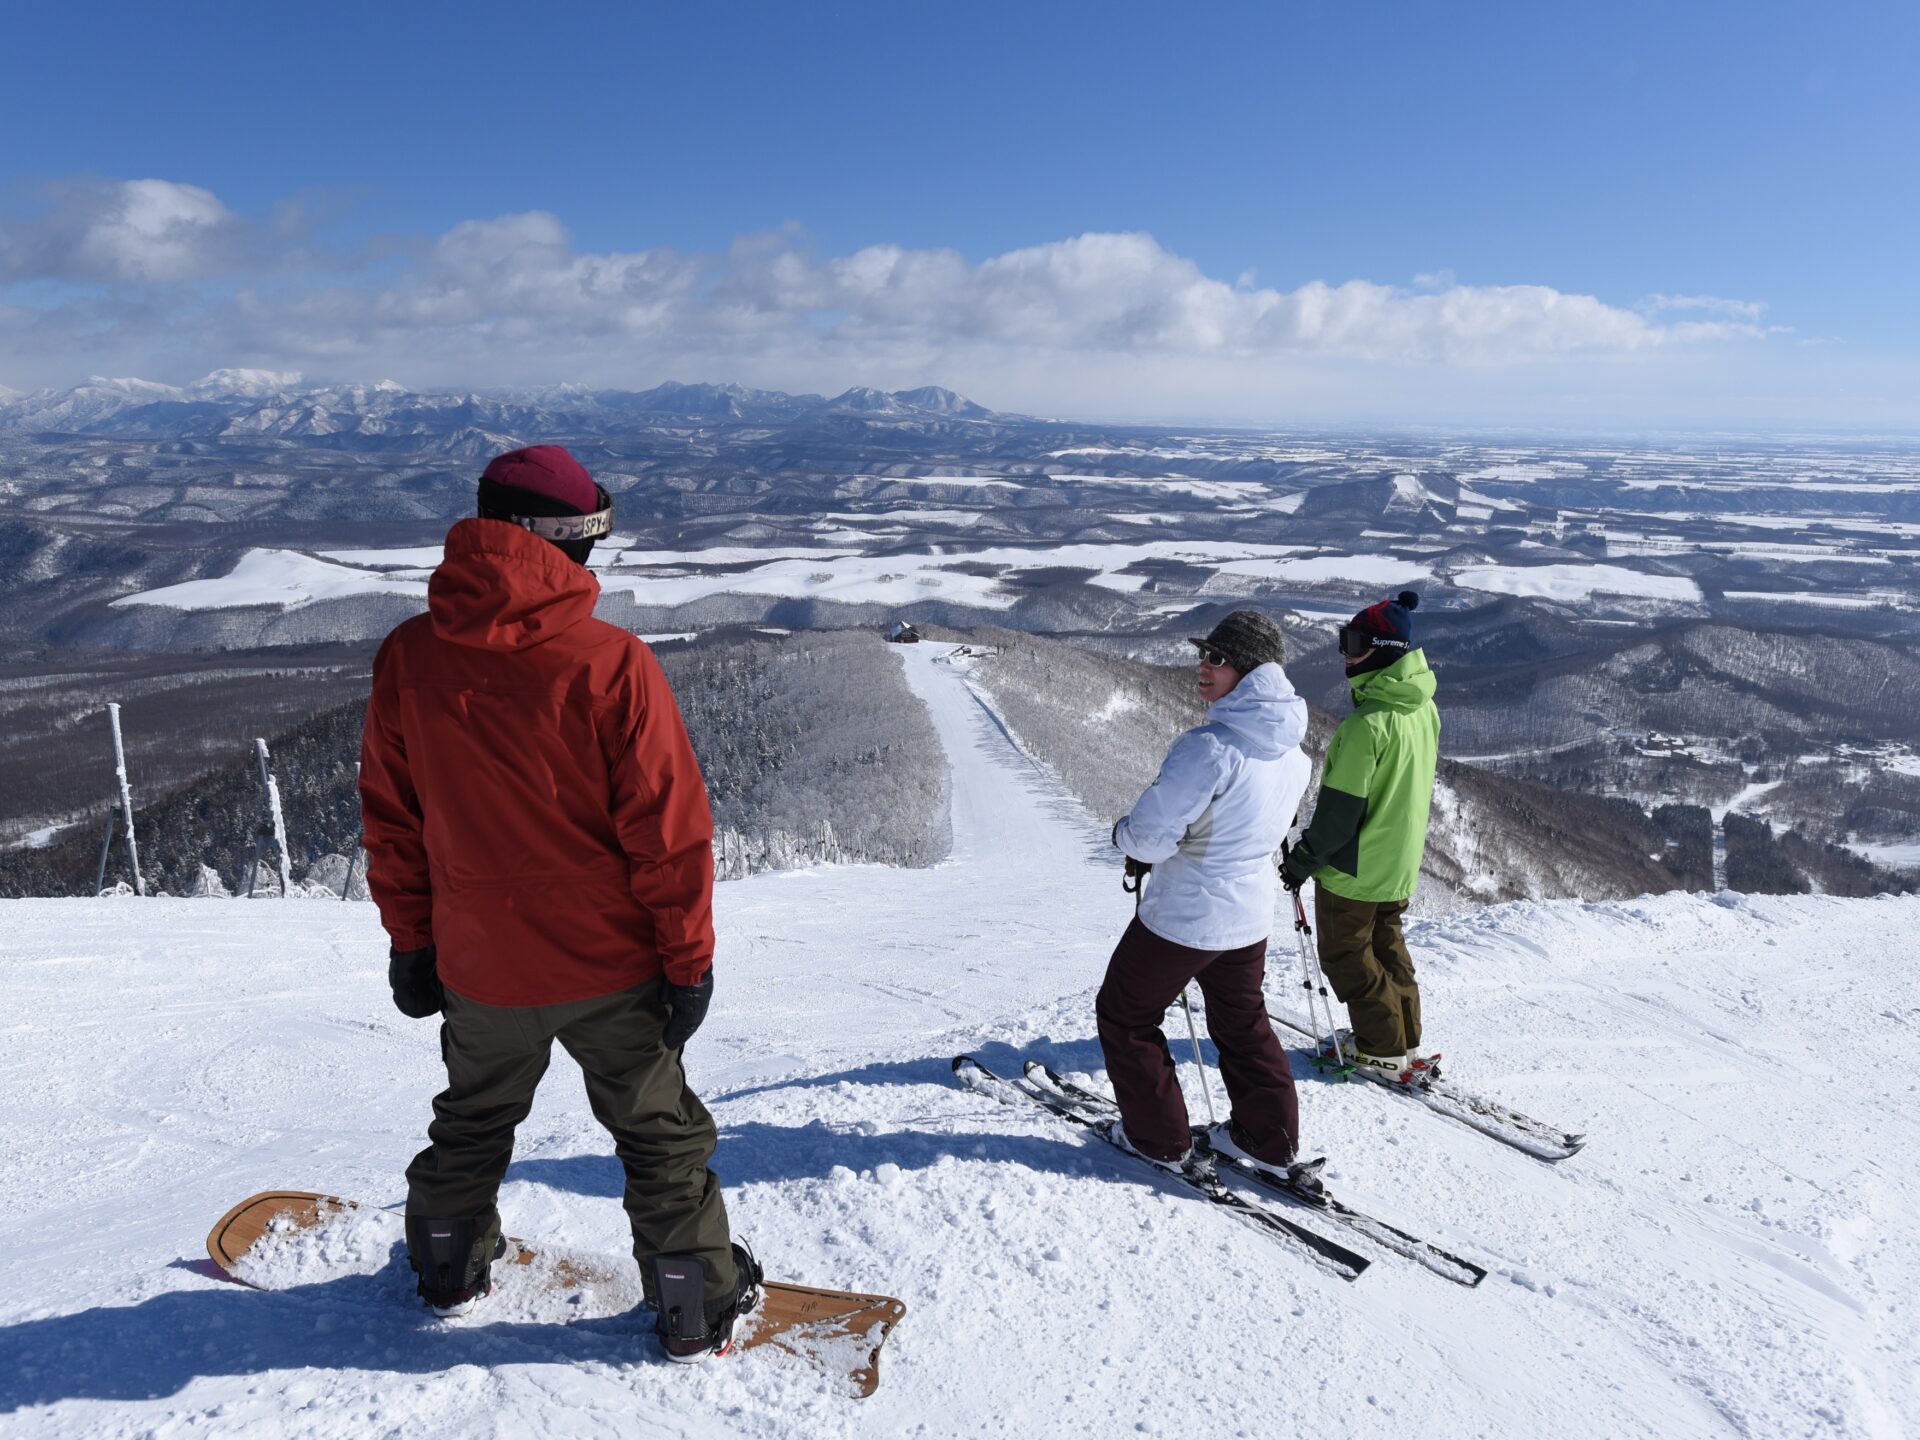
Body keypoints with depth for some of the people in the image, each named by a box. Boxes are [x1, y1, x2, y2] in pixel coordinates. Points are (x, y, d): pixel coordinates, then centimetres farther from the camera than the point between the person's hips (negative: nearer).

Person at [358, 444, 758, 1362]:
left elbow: (390, 817, 2)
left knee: (473, 1119, 28)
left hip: (477, 966, 4)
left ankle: (450, 1269, 49)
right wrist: (689, 959, -5)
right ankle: (696, 1310, 28)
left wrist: (410, 939, 14)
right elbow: (669, 830, -17)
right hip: (608, 962, -3)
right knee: (658, 1132, 15)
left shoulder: (407, 657, -8)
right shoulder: (611, 663, -21)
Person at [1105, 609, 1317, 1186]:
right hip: (1251, 916, 7)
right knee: (1242, 1022, 27)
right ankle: (1271, 1139, 33)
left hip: (1183, 916, -7)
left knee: (1124, 1015, 15)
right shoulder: (1293, 752, -1)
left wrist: (1123, 831, -2)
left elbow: (1148, 837, -25)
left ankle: (1159, 1138, 23)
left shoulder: (1209, 747, -27)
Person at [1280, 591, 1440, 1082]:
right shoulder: (1424, 710, 1)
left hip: (1354, 867, -8)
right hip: (1400, 866, 9)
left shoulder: (1368, 722, -28)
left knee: (1346, 954, 8)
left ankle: (1383, 1051, 15)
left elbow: (1339, 809, -24)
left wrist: (1302, 860, -13)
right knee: (1386, 943, 22)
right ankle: (1406, 1038, 30)